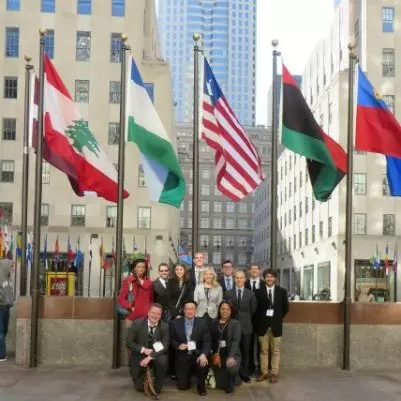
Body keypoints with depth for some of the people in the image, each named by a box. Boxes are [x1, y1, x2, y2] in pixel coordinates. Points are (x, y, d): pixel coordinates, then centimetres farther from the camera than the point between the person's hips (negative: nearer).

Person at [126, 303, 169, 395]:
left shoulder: (164, 326, -10)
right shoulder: (137, 323, -13)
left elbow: (165, 347, -15)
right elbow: (128, 342, -10)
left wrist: (150, 357, -28)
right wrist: (143, 350, -23)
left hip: (156, 355, 1)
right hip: (140, 355, -1)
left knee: (163, 360, -34)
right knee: (140, 387, -10)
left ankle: (157, 386, -9)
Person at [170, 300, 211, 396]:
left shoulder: (202, 323, 0)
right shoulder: (175, 323, 1)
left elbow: (207, 341, -8)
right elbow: (171, 339, 7)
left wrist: (203, 354, -26)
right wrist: (178, 345, -15)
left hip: (197, 355, 0)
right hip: (182, 357, 0)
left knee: (204, 364, -34)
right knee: (182, 386, -7)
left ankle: (201, 385, -3)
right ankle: (188, 375, 31)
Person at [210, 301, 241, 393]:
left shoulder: (235, 323, -2)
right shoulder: (214, 323, 7)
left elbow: (236, 341, -14)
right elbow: (211, 340, 0)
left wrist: (231, 356, -27)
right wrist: (215, 354, -15)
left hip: (232, 354, -3)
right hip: (218, 355, 3)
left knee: (231, 368, -36)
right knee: (220, 385, -2)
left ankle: (231, 382, 0)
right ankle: (229, 380, 36)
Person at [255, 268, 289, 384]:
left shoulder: (282, 291, 3)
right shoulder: (259, 292, 0)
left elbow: (285, 308, 8)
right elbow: (255, 308, 3)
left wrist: (278, 318, 6)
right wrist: (260, 320, -1)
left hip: (276, 325, 0)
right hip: (262, 325, 0)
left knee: (275, 351, 5)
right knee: (263, 350, 7)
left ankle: (274, 374, 12)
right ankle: (264, 372, 15)